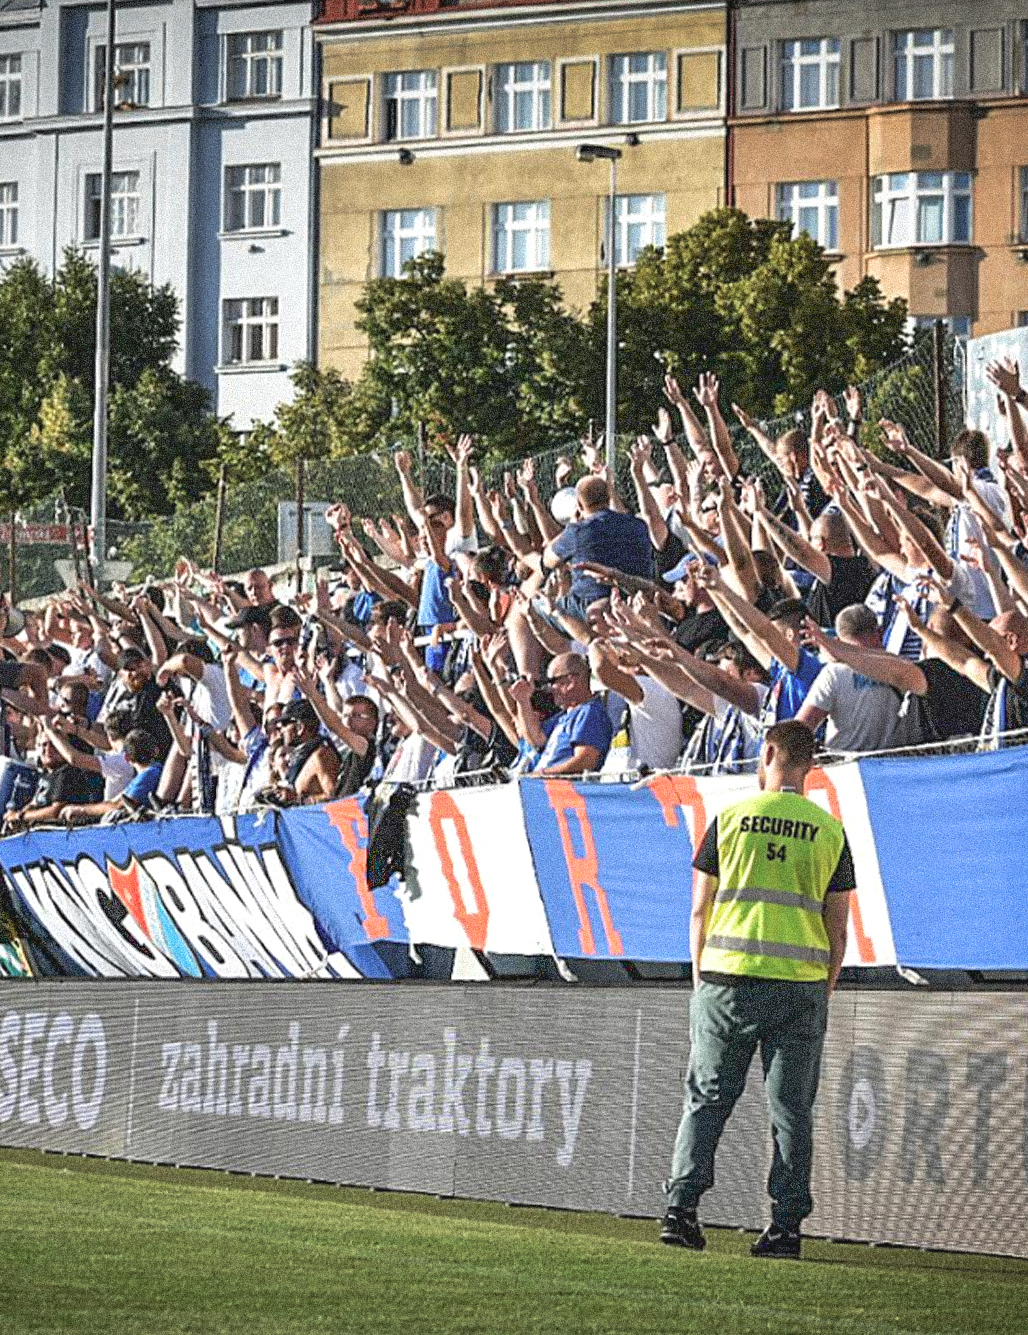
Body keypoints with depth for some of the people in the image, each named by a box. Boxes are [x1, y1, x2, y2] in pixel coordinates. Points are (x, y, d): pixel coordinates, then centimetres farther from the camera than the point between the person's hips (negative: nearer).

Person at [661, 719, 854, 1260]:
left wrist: (700, 979, 13)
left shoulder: (730, 819, 2)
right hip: (801, 986, 0)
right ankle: (785, 1225, 0)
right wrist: (824, 992, 13)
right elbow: (837, 927, 5)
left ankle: (680, 1208, -3)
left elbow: (699, 912, 4)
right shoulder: (830, 831, 4)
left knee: (707, 1098, 7)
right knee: (791, 1109, 4)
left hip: (728, 978, 0)